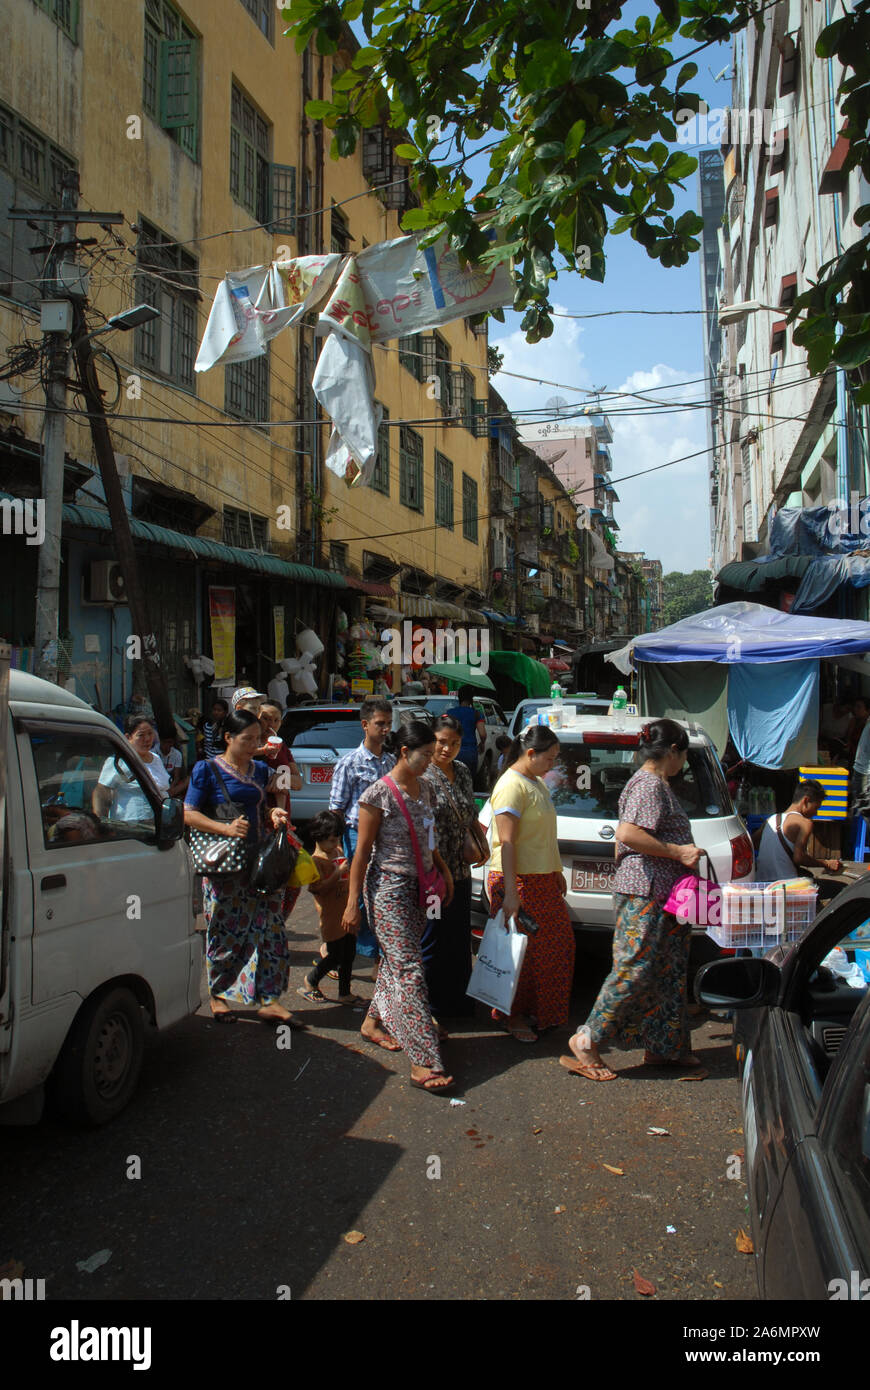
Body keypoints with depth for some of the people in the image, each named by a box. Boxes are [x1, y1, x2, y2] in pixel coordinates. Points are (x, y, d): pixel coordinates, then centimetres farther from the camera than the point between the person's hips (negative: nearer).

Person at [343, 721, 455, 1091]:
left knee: (396, 961, 15)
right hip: (389, 889, -7)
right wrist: (353, 903, -11)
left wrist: (443, 870, 13)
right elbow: (362, 852, -12)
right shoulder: (379, 794, -14)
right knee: (409, 970, -11)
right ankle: (423, 1062, -11)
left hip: (418, 887, 8)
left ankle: (373, 1022, 36)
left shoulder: (423, 788, 8)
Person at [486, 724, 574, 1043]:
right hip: (518, 880, -10)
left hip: (543, 879, 10)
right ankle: (512, 1016, 17)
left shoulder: (537, 782, 12)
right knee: (521, 951, 1)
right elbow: (507, 843, -23)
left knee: (557, 942, 14)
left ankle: (539, 1010, 28)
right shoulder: (511, 786, -18)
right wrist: (510, 893, -25)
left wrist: (557, 872, 24)